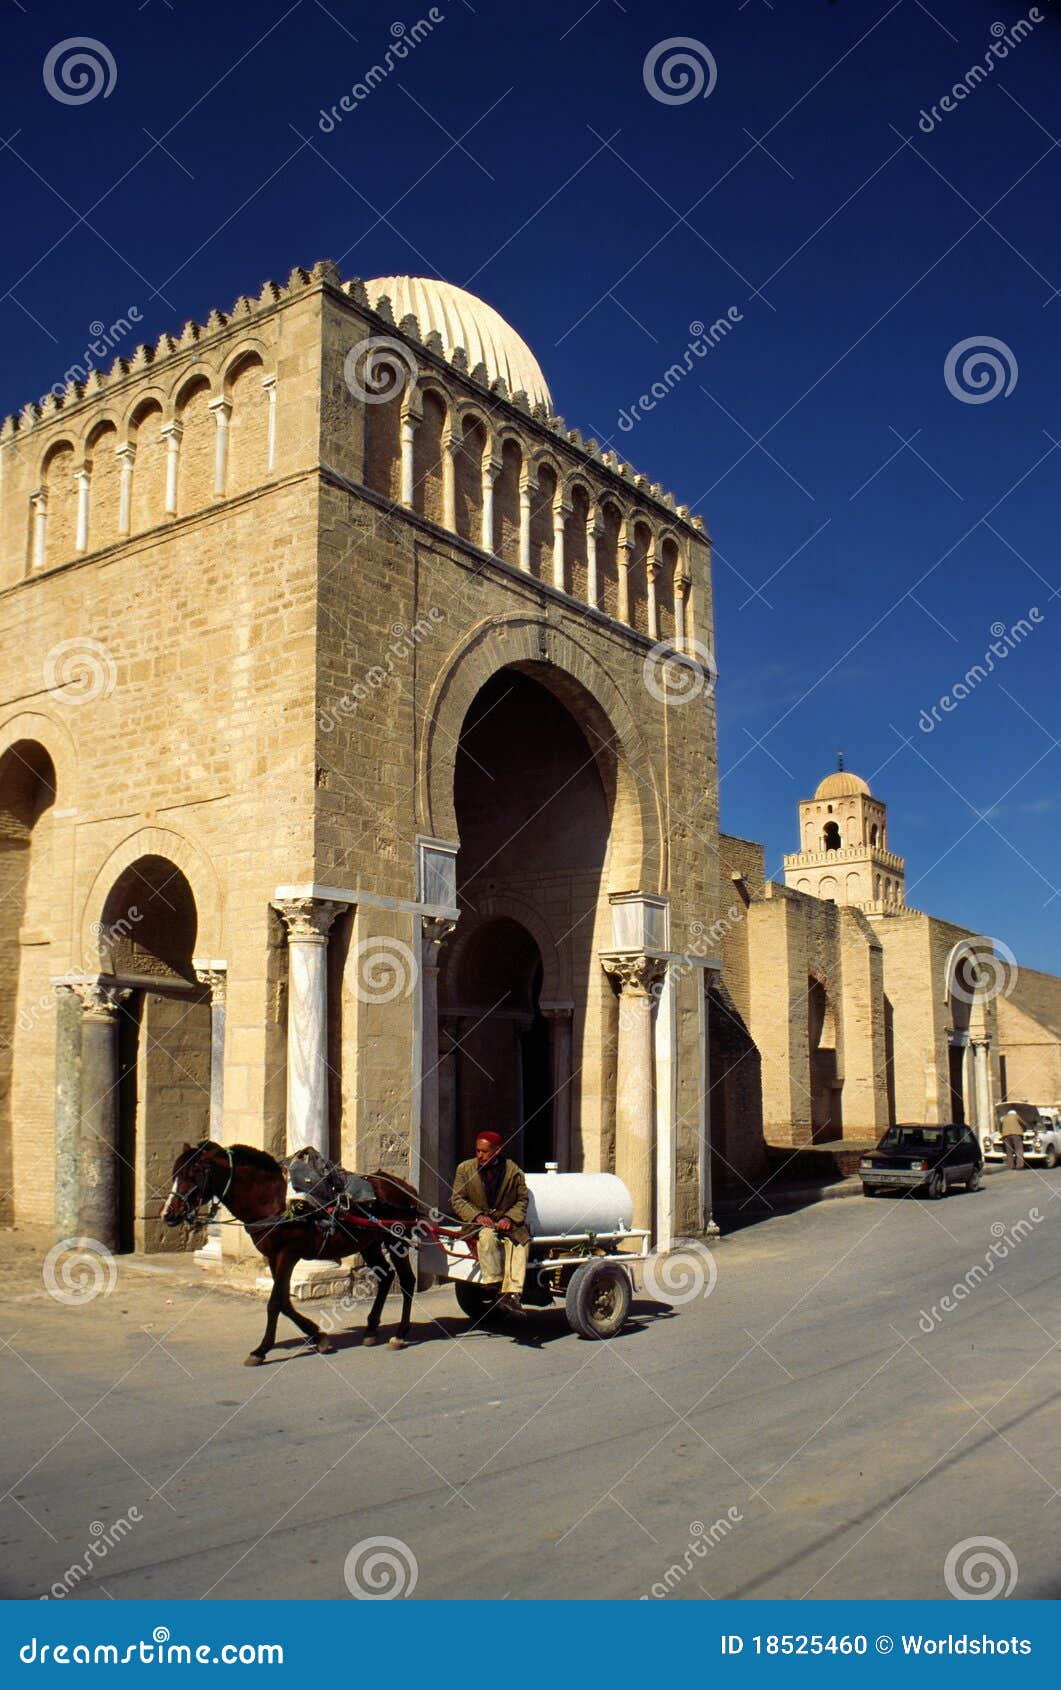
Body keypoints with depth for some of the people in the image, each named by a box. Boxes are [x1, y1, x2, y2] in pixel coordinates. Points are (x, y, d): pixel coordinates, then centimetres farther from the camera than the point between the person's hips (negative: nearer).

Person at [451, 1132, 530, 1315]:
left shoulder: (514, 1171, 4)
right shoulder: (465, 1169, 5)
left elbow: (522, 1199, 7)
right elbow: (457, 1199, 3)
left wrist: (509, 1218, -12)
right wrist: (477, 1216, -14)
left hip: (506, 1222, 1)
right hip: (477, 1222, -1)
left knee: (520, 1241, -30)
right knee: (487, 1235, -36)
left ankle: (511, 1293, -36)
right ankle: (495, 1286, -36)